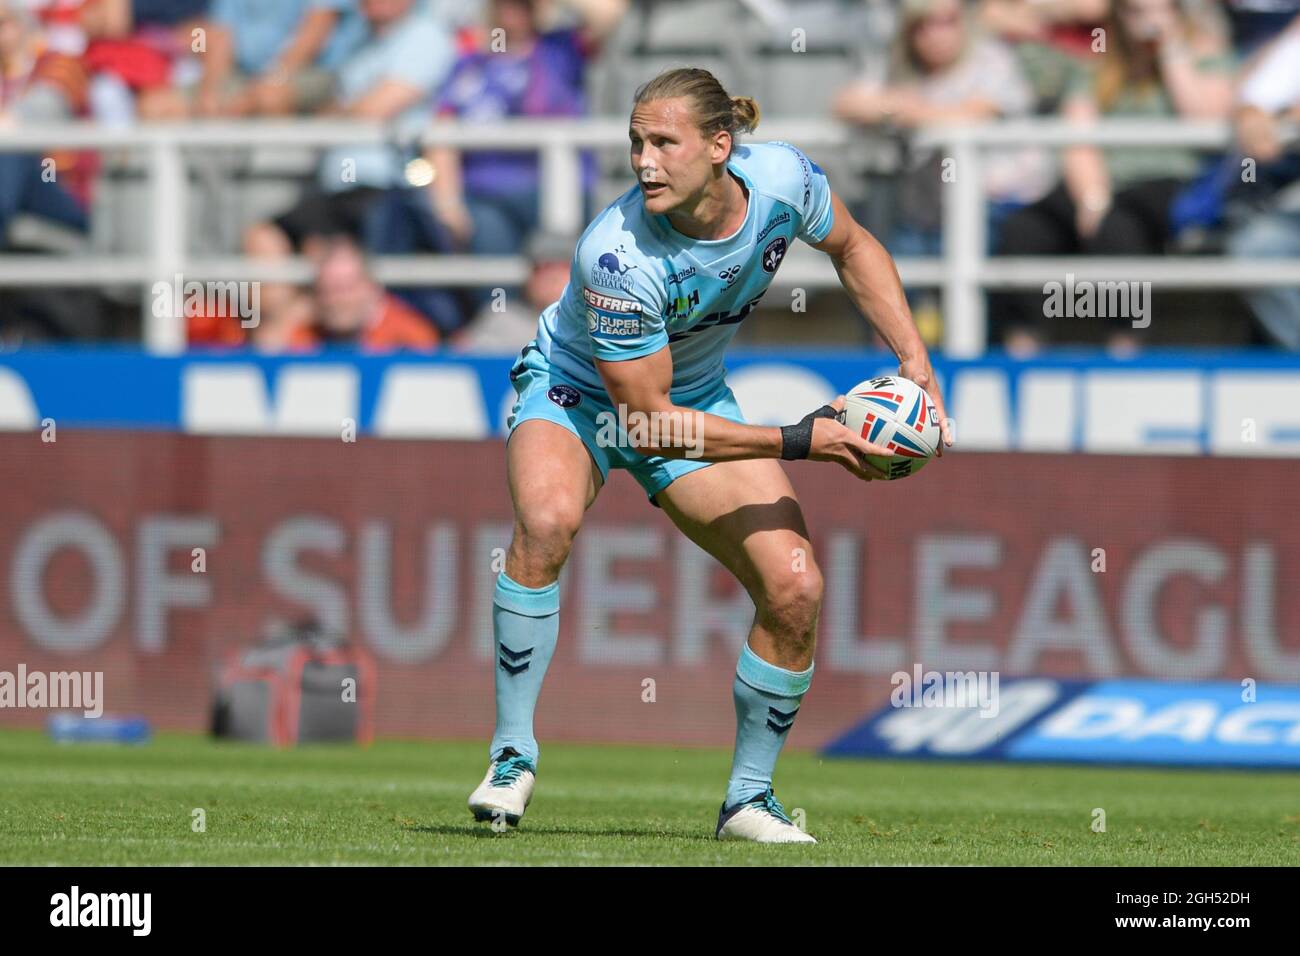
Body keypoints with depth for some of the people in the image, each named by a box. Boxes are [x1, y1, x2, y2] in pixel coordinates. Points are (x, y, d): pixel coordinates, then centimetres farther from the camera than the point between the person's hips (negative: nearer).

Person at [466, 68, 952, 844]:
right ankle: (513, 755, -21)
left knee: (796, 591, -9)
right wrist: (801, 442, -31)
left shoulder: (782, 180, -23)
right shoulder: (617, 256, -37)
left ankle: (749, 798, 12)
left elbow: (851, 244, 2)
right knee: (546, 520, -37)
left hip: (696, 394, 5)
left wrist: (914, 358, -6)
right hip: (578, 390, -5)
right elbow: (648, 423, -30)